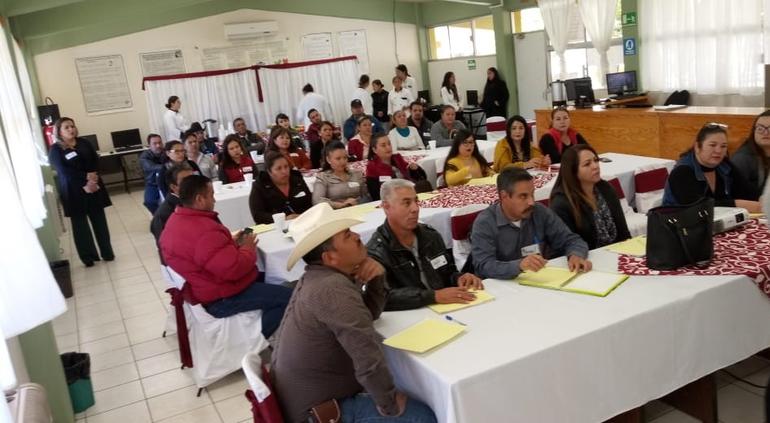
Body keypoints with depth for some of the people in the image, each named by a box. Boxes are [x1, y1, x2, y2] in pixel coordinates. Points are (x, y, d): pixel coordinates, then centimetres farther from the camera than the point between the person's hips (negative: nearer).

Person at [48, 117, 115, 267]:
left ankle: (107, 253, 15)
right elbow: (64, 171, -13)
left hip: (94, 186, 3)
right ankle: (88, 257, 10)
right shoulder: (55, 150, -3)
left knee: (99, 220, 6)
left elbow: (96, 160, 2)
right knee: (80, 224, 3)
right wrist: (85, 178, -20)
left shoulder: (84, 142, 9)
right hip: (73, 191, -3)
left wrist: (93, 175, -16)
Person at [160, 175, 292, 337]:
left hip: (209, 287, 11)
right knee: (288, 297, -12)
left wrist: (230, 242, 8)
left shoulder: (178, 220, 4)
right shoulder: (203, 231, -30)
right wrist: (248, 248, -13)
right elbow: (234, 269, -31)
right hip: (220, 299, -11)